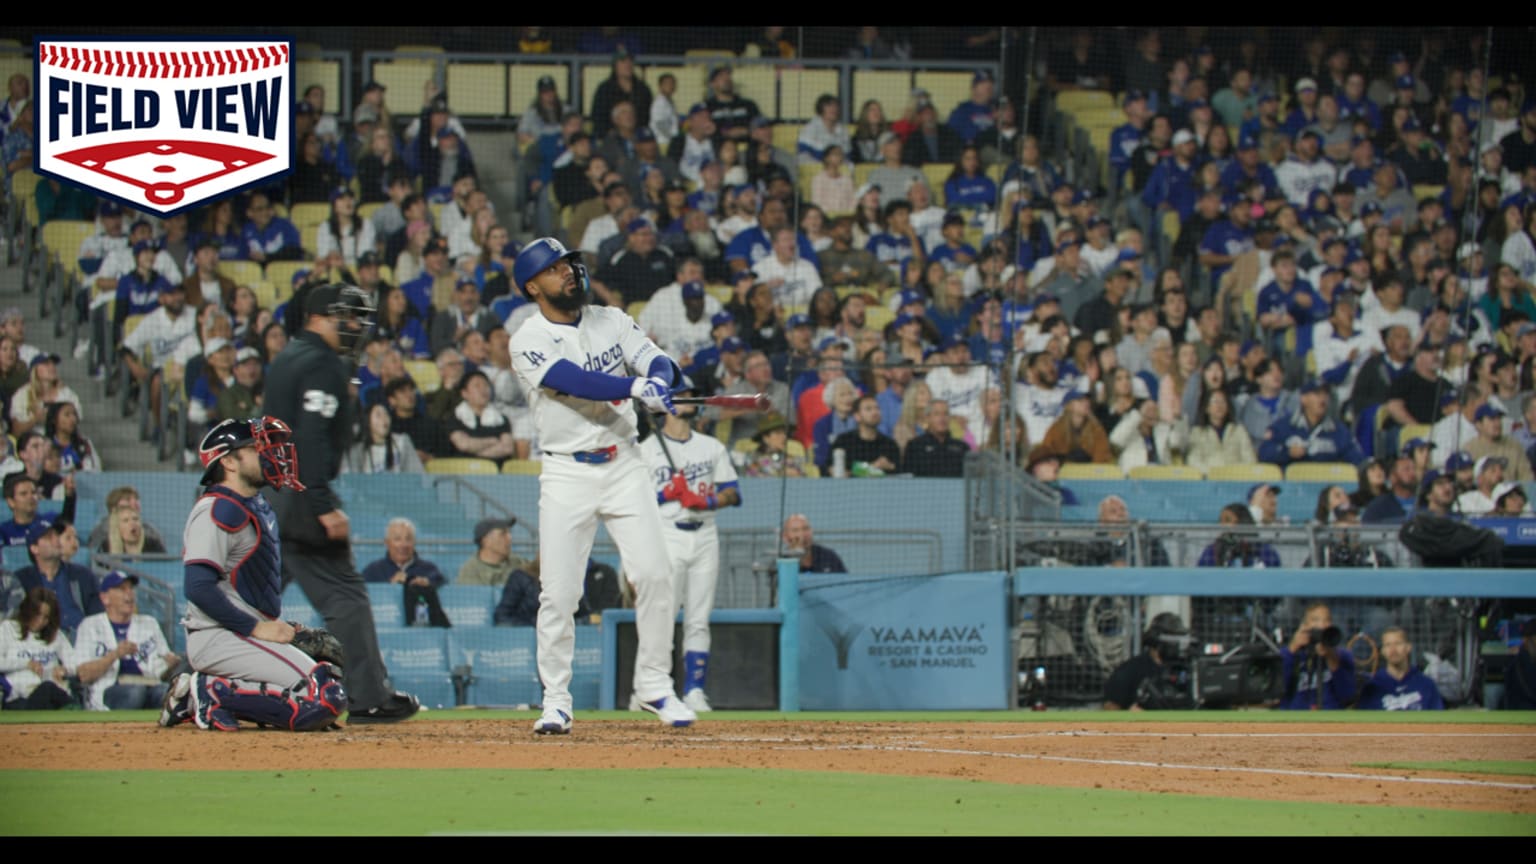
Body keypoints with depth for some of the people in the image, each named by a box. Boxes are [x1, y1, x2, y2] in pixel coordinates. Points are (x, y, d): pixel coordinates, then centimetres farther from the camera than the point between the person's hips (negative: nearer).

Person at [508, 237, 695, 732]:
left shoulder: (612, 322, 9)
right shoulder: (529, 342, -7)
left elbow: (658, 361, -1)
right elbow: (575, 381, -23)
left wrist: (659, 378, -25)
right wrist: (635, 387, -36)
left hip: (623, 464, 3)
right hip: (567, 474, -3)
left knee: (653, 574, -5)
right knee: (558, 592, -6)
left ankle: (654, 686, 7)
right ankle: (556, 702, 5)